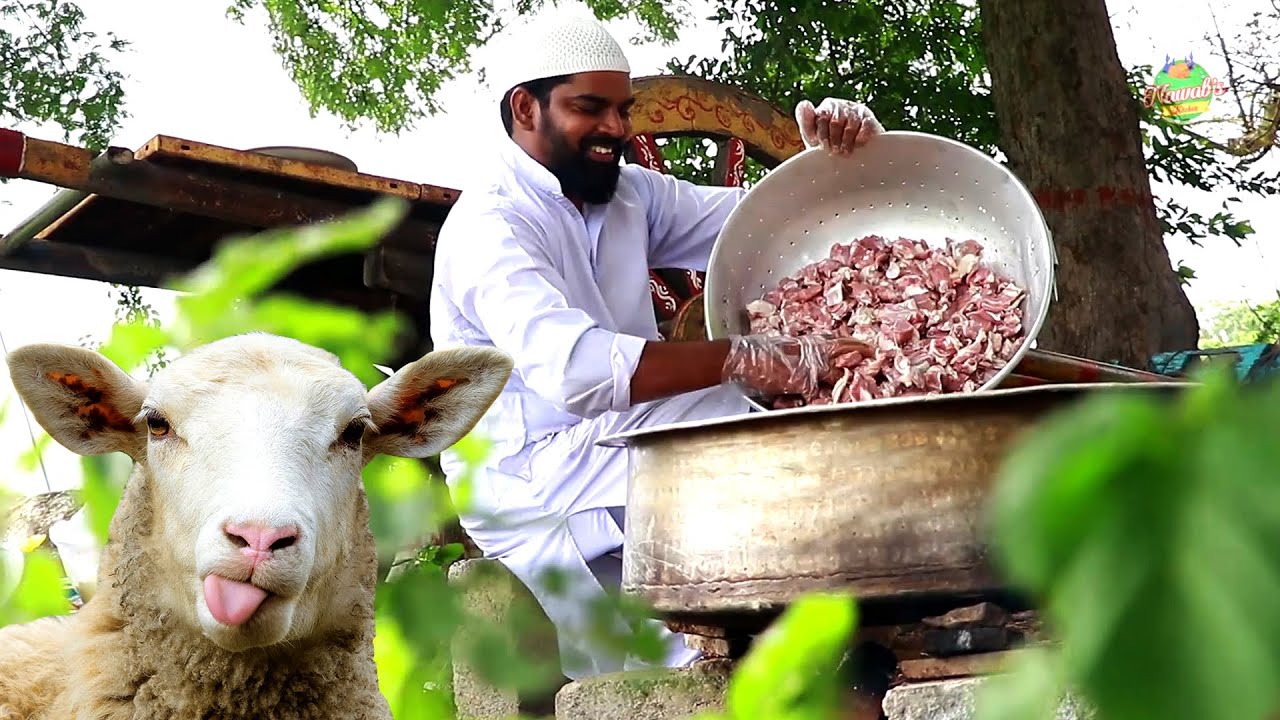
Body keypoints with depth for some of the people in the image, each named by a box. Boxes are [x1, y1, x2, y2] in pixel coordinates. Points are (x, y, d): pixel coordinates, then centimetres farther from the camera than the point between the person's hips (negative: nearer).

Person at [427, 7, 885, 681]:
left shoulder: (628, 194, 13)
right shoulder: (489, 223, -15)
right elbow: (574, 366, -32)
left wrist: (827, 158, -9)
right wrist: (743, 360, -35)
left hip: (629, 458, 8)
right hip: (538, 491, -8)